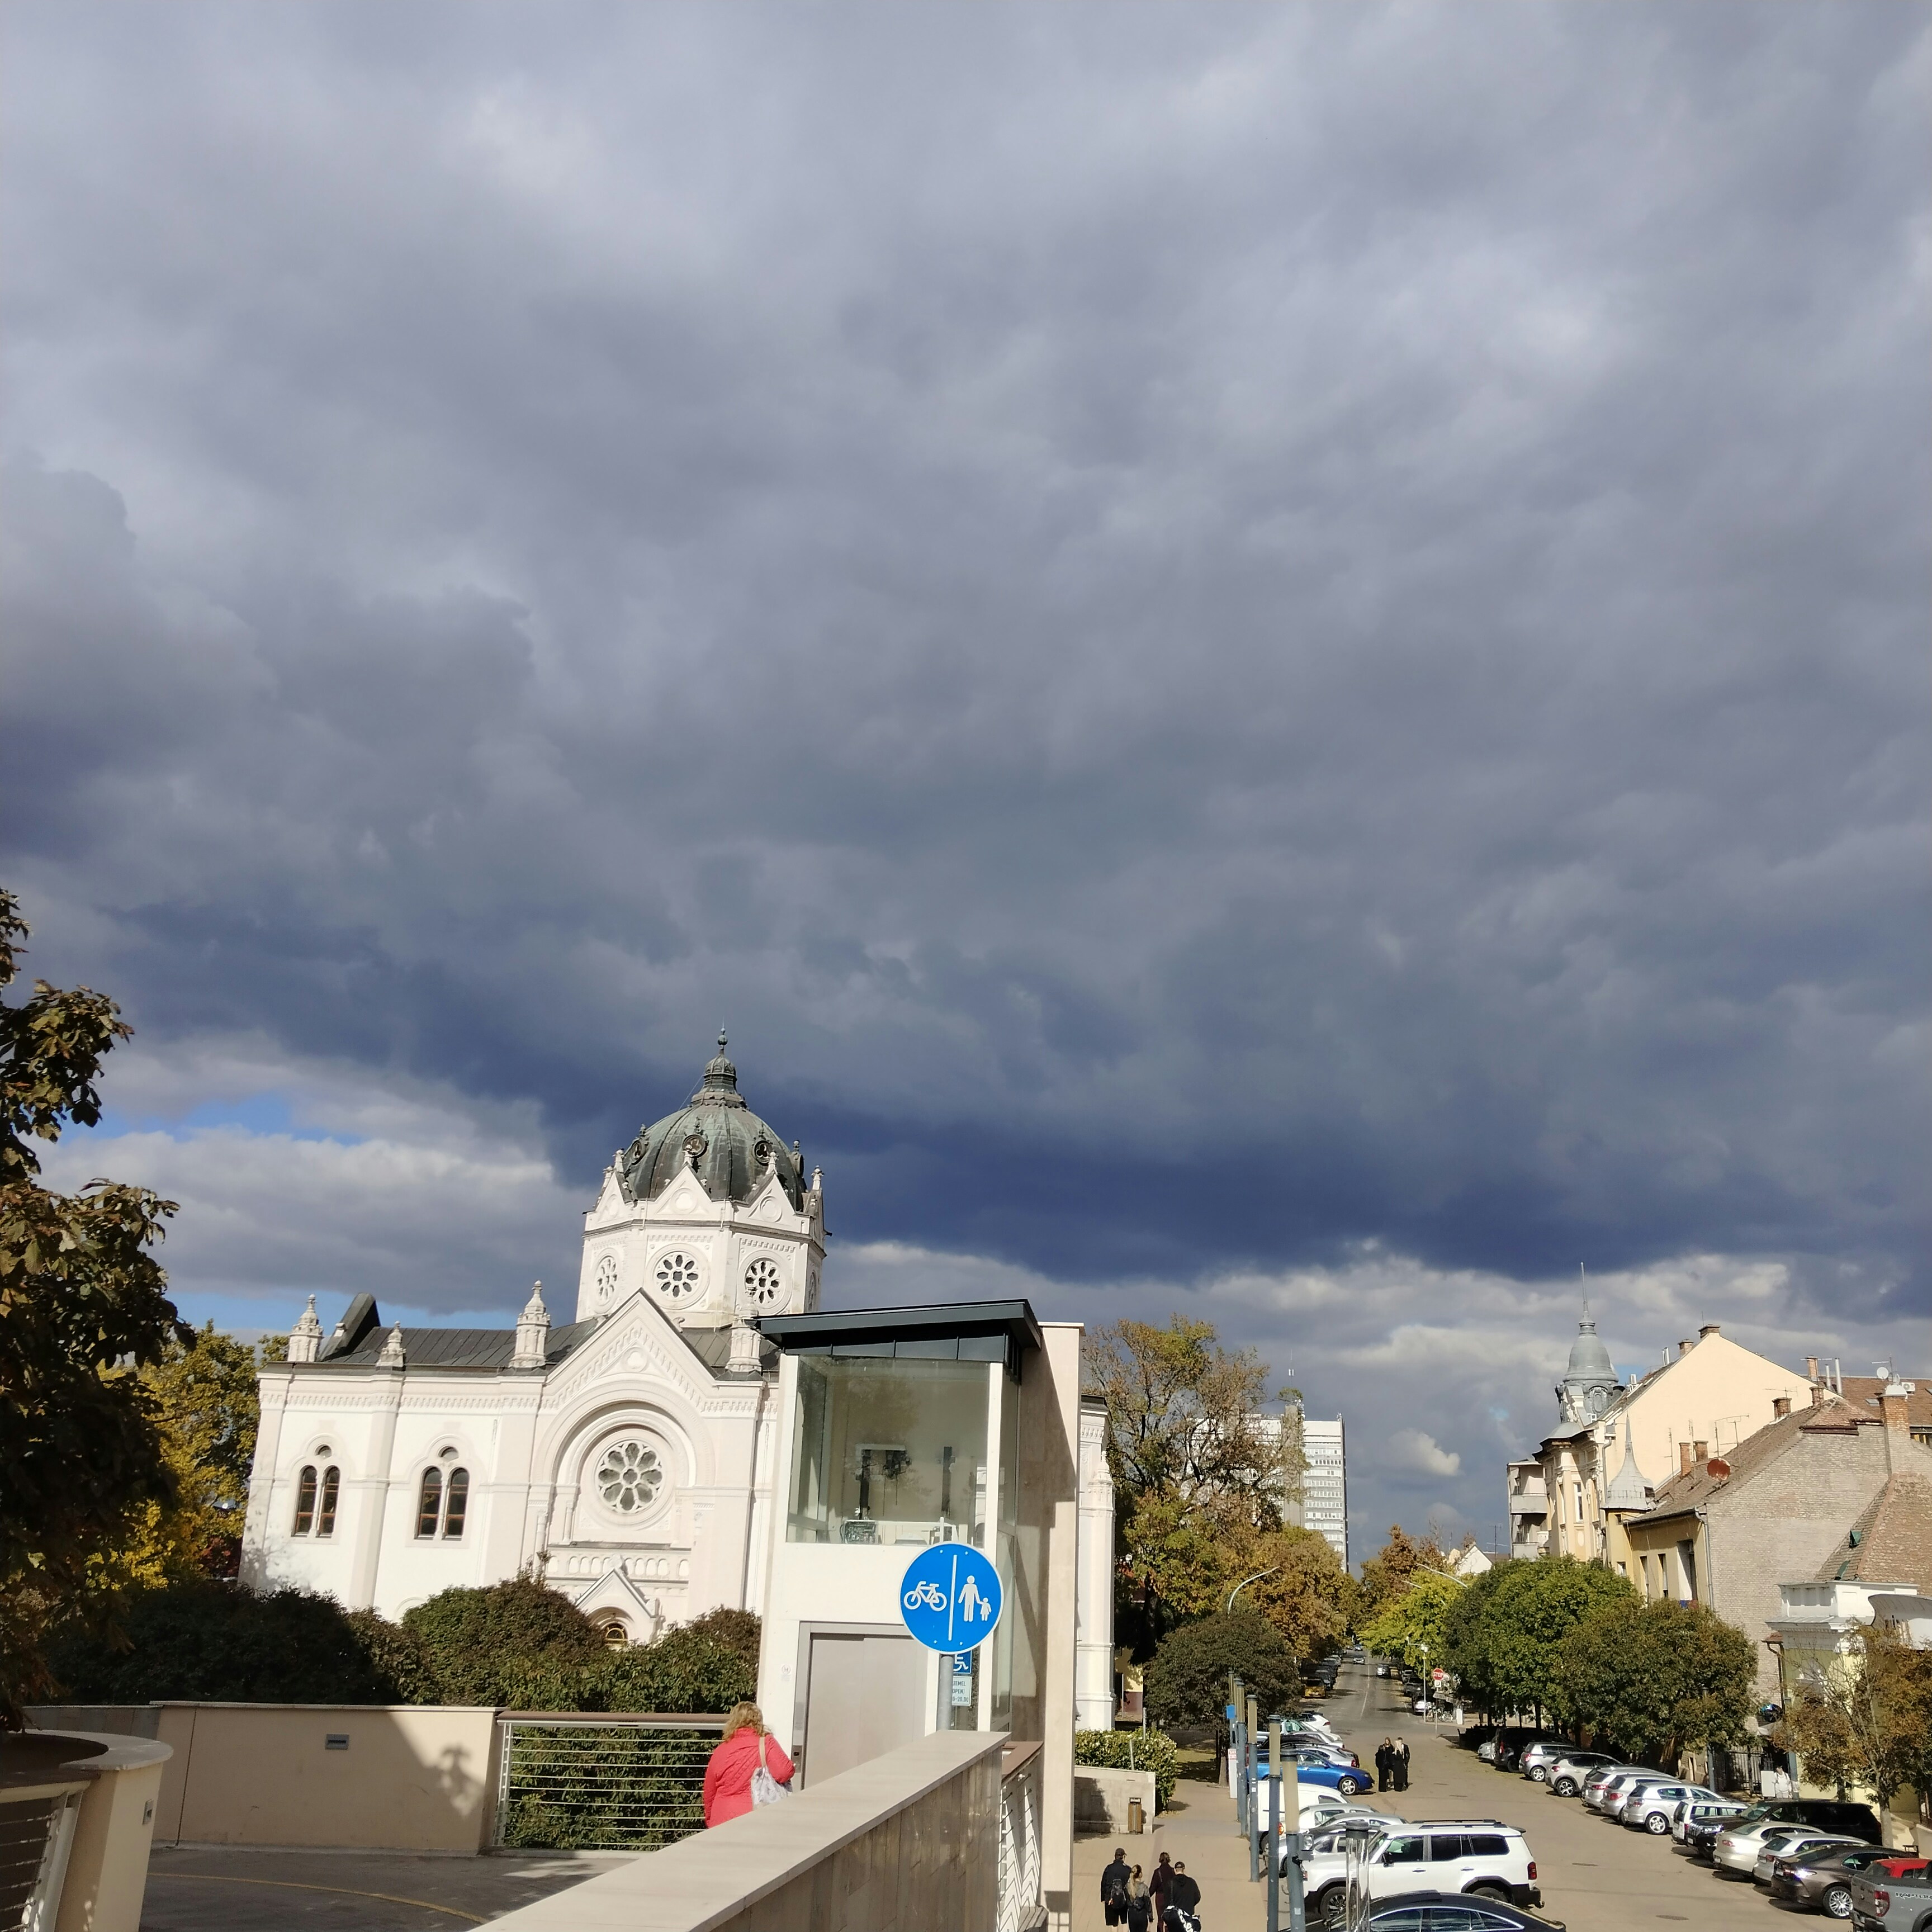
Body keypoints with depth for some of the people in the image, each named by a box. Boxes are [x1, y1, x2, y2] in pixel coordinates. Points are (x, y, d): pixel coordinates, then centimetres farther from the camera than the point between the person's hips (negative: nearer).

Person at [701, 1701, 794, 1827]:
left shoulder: (720, 1751, 5)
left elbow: (709, 1793, 12)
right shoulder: (766, 1743, -6)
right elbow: (784, 1772, -19)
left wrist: (710, 1821, 26)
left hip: (722, 1822, 3)